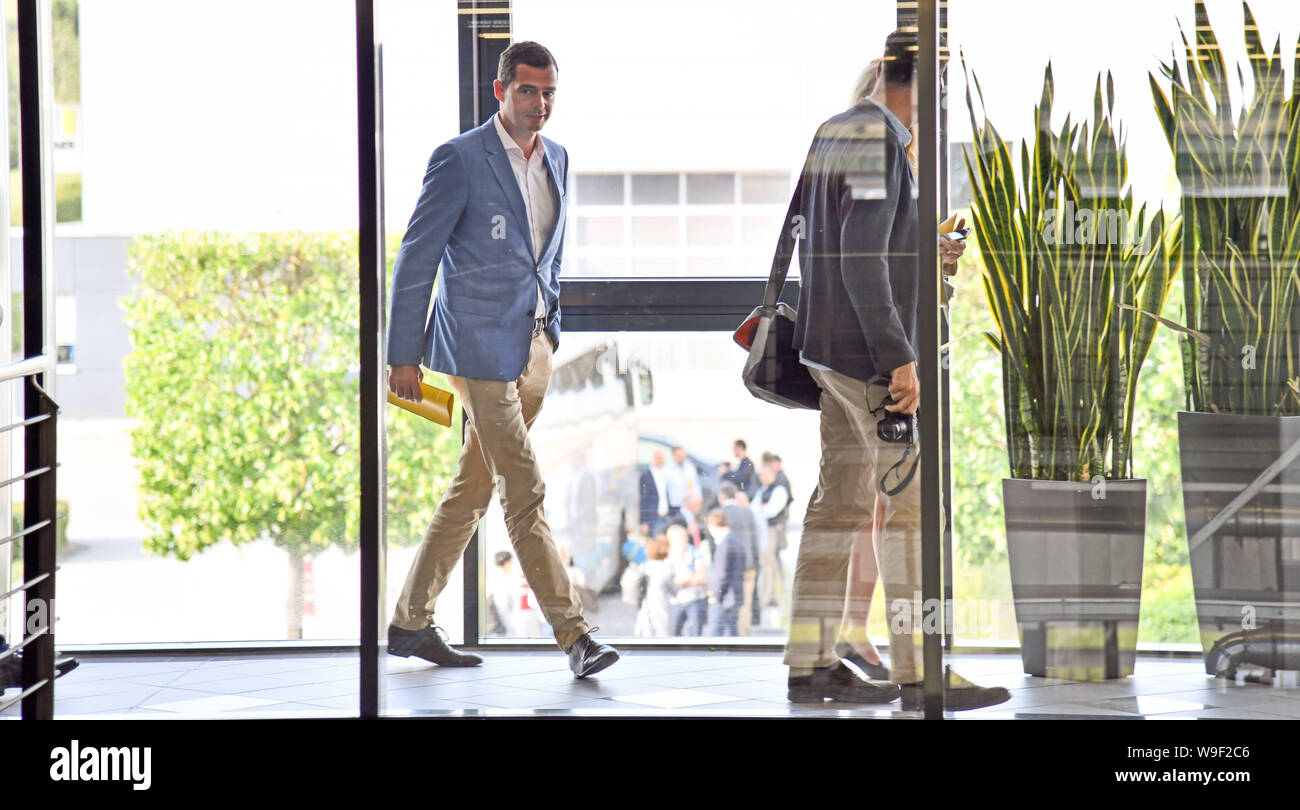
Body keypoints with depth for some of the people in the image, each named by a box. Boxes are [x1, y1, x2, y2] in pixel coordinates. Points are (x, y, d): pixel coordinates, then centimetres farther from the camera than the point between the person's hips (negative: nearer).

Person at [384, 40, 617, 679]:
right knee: (524, 492, -9)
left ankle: (411, 623, 20)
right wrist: (405, 354, -7)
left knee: (472, 490, 12)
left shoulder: (556, 159, 12)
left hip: (534, 347, 7)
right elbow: (416, 258, -7)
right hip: (480, 346, -7)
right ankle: (573, 634, -10)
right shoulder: (458, 159, -9)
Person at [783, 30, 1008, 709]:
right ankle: (919, 672, -7)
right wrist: (899, 362, -24)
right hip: (874, 354, -10)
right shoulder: (879, 144, -17)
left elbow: (818, 248, 19)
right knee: (913, 504, -7)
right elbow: (860, 260, -23)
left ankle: (809, 665, 11)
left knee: (842, 501, 10)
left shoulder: (834, 135, 13)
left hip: (835, 352, 10)